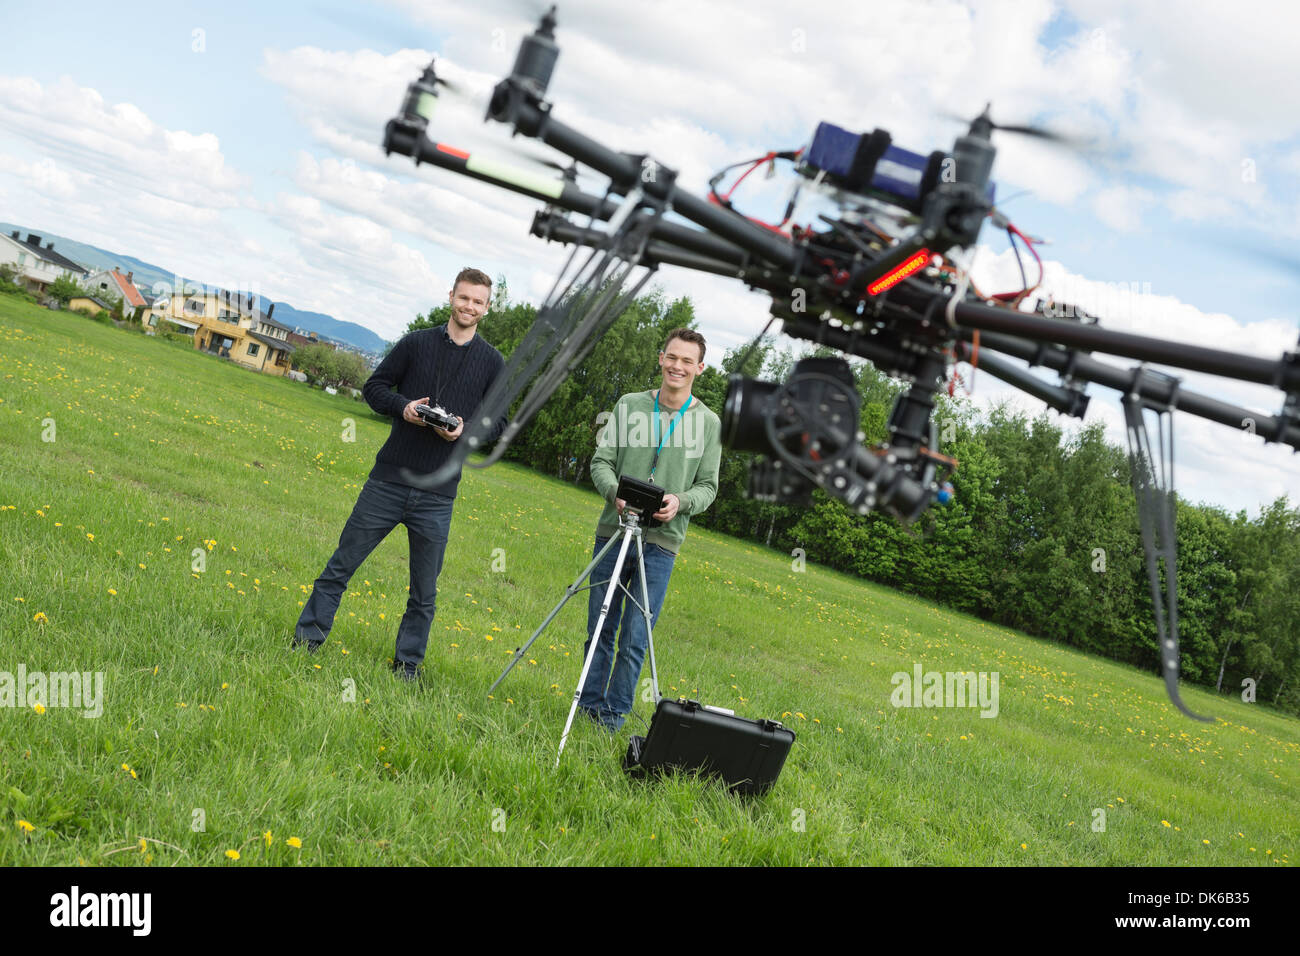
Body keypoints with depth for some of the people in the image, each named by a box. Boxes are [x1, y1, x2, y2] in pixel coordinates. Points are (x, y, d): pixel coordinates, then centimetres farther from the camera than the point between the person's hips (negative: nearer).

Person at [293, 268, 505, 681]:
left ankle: (405, 669, 20)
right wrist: (402, 406, -12)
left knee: (424, 593, 7)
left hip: (436, 495, 0)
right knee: (340, 566, 4)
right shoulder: (416, 343, 4)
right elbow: (374, 386, 8)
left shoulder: (493, 363, 4)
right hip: (388, 480, 0)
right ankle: (305, 643, 14)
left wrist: (466, 430, -13)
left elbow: (499, 423, 7)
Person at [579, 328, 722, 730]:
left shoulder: (709, 423, 4)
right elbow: (601, 460, 5)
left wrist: (681, 501, -15)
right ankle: (589, 704, 21)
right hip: (613, 531, 1)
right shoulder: (630, 405, 5)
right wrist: (615, 491, -15)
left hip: (661, 542, -1)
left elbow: (708, 486, 6)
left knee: (635, 638, -2)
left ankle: (615, 712, 10)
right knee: (600, 629, 8)